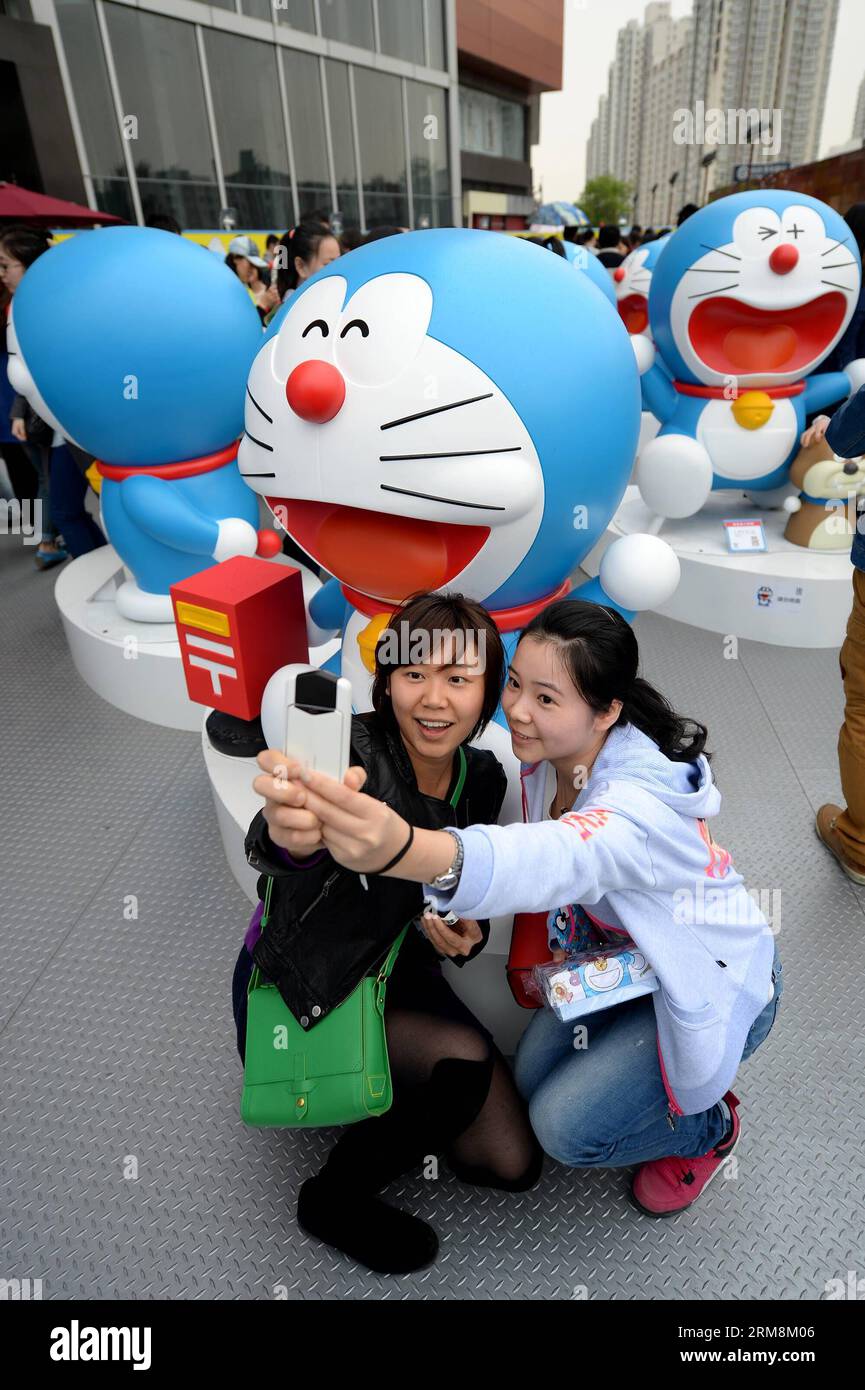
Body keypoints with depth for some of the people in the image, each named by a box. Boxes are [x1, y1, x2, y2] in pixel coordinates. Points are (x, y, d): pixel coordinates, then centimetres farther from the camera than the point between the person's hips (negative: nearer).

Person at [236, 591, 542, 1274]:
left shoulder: (482, 777, -8)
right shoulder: (355, 748, -27)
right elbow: (279, 846, -48)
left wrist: (467, 933, -15)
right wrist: (290, 836, -71)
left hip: (398, 971, 5)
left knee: (511, 1164, 0)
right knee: (465, 1058, -30)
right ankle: (336, 1197, -1)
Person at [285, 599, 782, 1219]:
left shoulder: (643, 803, -42)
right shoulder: (550, 755, -17)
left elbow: (555, 860, -63)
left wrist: (400, 849, -83)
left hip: (715, 983, -7)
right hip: (622, 954, 7)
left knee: (566, 1125, -10)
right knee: (532, 1077, 2)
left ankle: (710, 1127, 19)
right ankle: (678, 1078, 27)